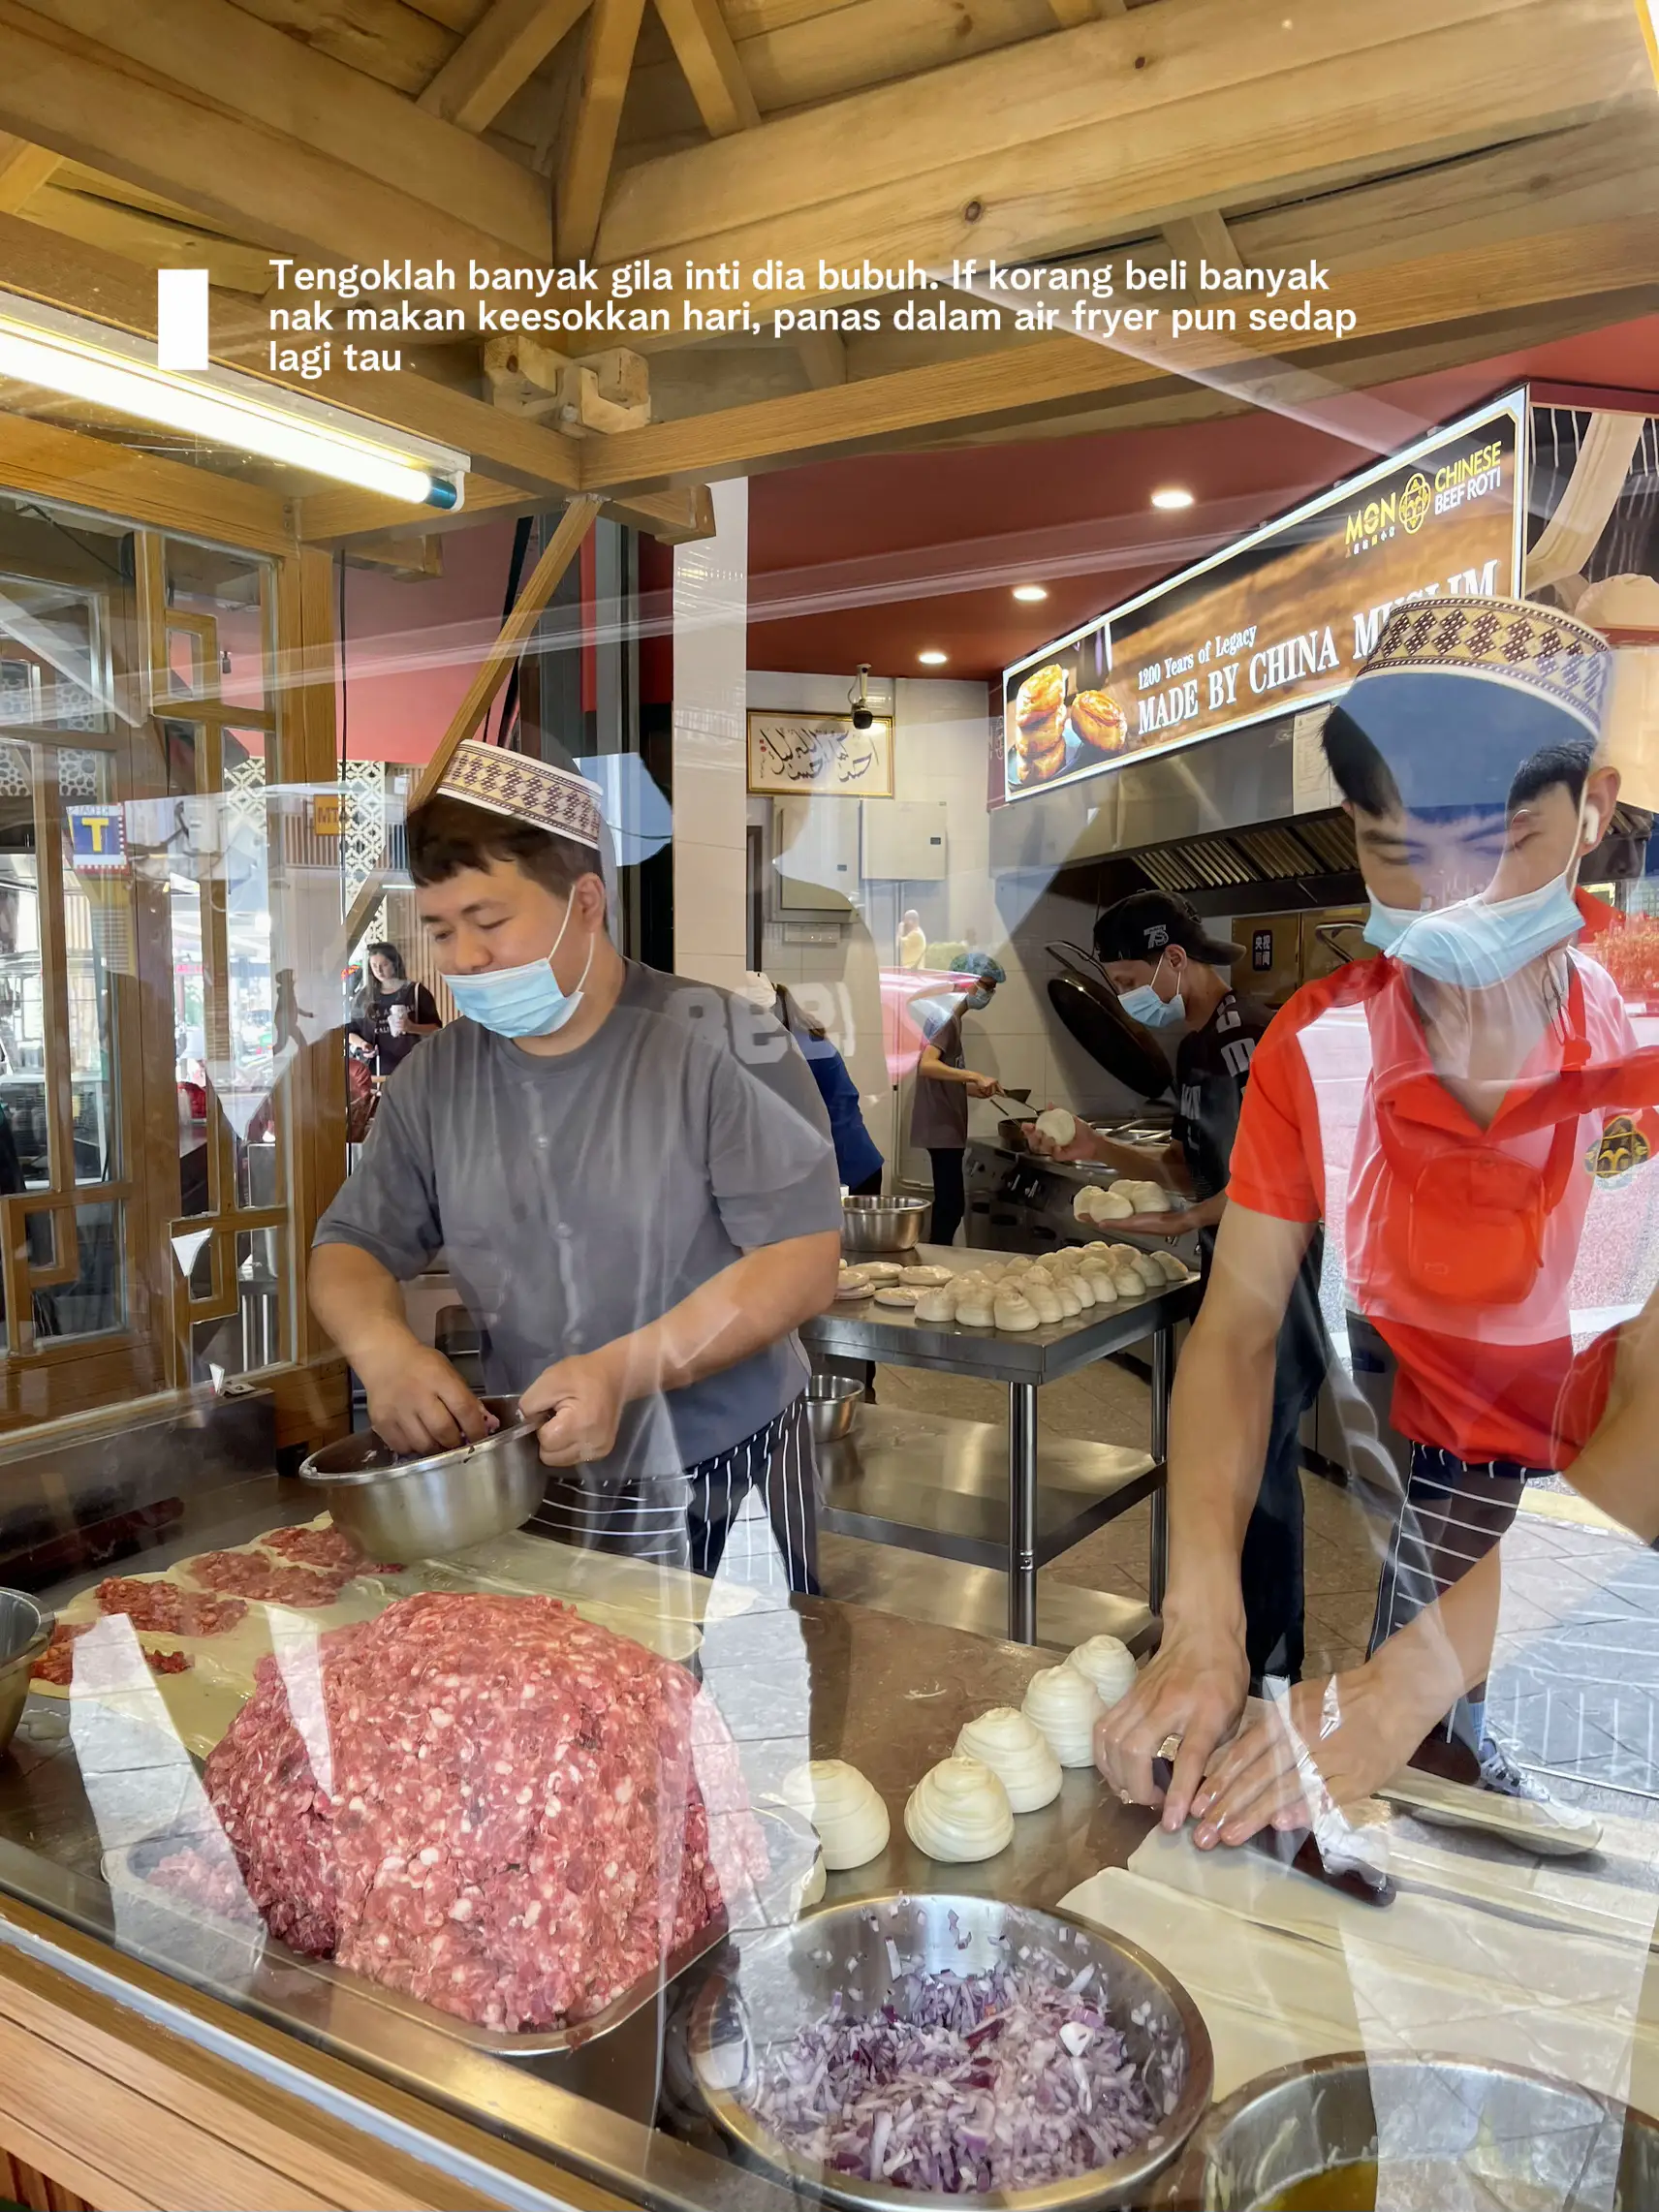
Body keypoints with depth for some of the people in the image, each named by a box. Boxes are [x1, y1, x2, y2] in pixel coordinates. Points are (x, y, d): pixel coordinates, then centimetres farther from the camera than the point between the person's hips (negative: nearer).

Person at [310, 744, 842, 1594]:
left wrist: (625, 1370, -29)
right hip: (532, 1496, 4)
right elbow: (351, 1248, 8)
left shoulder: (720, 1045, -14)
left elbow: (803, 1260, -18)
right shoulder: (436, 1078, 1)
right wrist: (383, 1347, -15)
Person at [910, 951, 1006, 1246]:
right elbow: (926, 1065, -27)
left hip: (948, 1128, 10)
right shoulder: (946, 1017, -12)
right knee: (950, 1205, -10)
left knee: (949, 1205, 11)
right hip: (942, 1128, -10)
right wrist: (974, 1076, -30)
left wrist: (976, 1089, 11)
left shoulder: (951, 1018, 17)